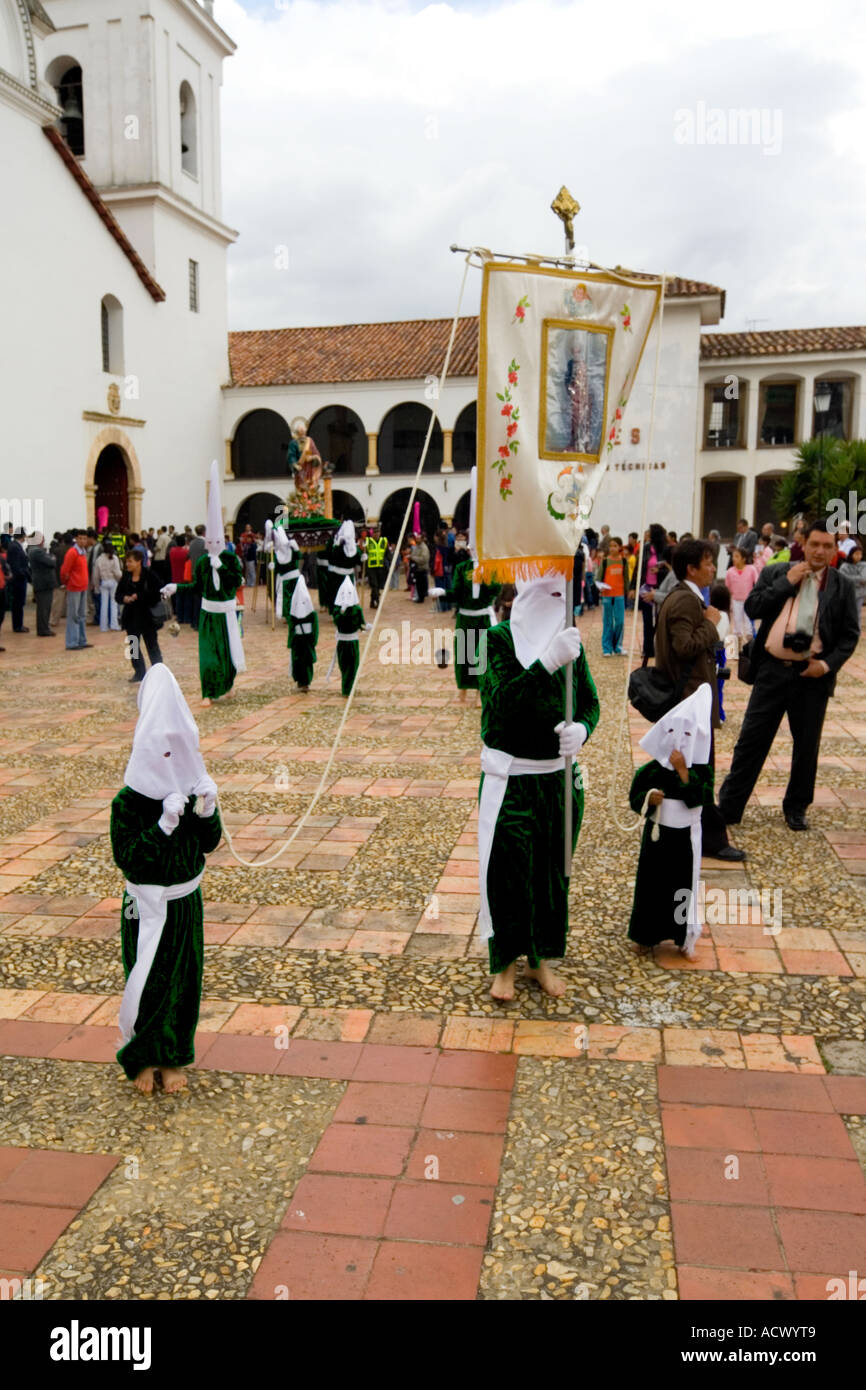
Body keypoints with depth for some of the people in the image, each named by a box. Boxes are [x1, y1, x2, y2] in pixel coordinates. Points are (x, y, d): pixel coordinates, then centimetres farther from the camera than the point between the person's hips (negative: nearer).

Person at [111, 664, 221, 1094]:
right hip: (146, 908, -4)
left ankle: (172, 1057, 30)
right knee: (148, 983, 7)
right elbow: (127, 859, -21)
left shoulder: (190, 790, -5)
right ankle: (143, 1058, 29)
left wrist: (208, 810, -19)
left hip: (185, 902, 4)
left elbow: (209, 844, -1)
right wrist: (164, 824, -30)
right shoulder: (128, 801, -17)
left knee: (183, 979, 12)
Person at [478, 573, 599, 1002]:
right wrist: (548, 662, -33)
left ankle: (542, 959, 30)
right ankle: (504, 962, 22)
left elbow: (590, 702, 6)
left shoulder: (571, 641, 4)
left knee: (553, 871, 12)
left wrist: (581, 729, -17)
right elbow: (501, 700, -22)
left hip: (559, 776, 4)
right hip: (509, 778, -4)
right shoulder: (500, 638, -10)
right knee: (509, 872, 3)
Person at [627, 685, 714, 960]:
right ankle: (646, 935, 23)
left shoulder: (701, 771, -8)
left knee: (684, 885, 9)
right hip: (656, 834, 1)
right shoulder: (650, 770, -7)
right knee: (651, 883, 8)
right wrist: (649, 799, -23)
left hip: (685, 837, 0)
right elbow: (635, 799, -2)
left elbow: (697, 798, -23)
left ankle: (685, 938, 24)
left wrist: (683, 771, -26)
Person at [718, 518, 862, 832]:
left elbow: (850, 634, 3)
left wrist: (828, 664, -11)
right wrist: (787, 582, -10)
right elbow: (752, 608, -4)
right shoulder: (776, 573, 6)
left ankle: (796, 808, 28)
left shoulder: (842, 587, 3)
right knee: (751, 739, 4)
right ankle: (729, 806, 12)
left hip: (812, 676, 0)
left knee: (807, 745, 10)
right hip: (772, 670, 0)